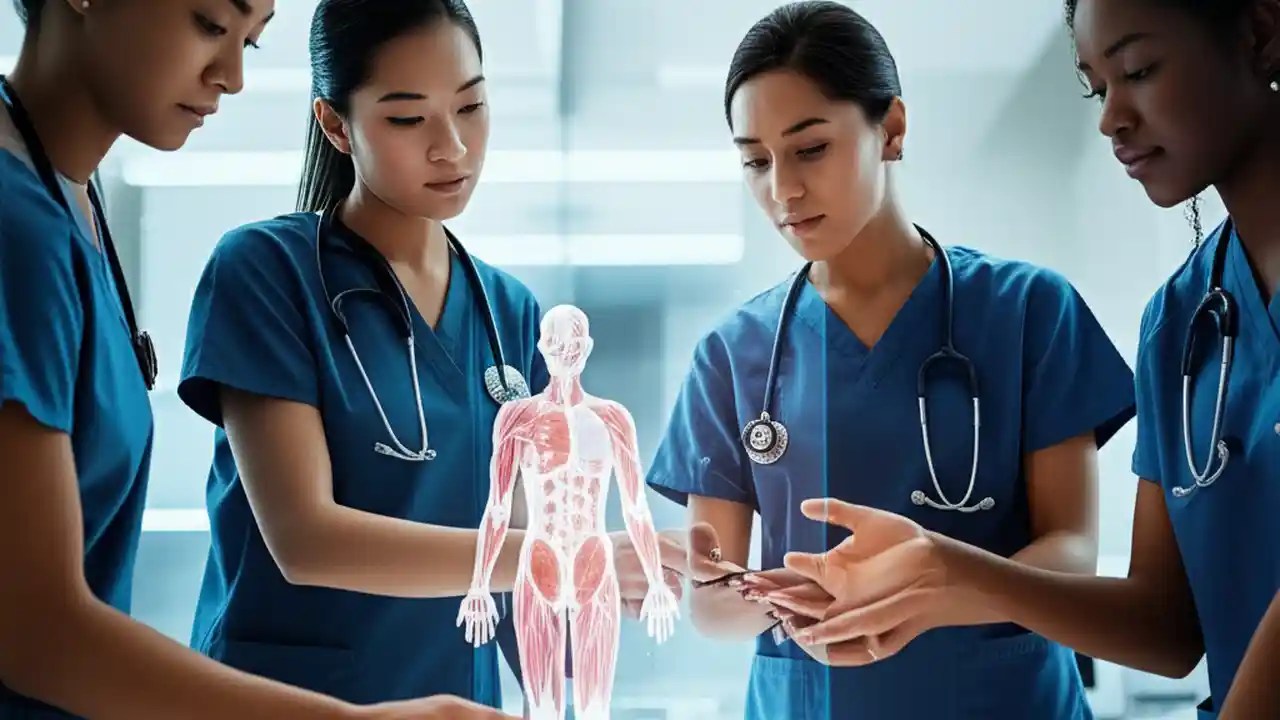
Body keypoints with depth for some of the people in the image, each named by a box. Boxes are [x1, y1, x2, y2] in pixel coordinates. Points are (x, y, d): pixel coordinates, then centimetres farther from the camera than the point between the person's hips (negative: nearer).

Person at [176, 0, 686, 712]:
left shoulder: (514, 313, 4)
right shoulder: (265, 270, -11)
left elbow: (512, 540, 6)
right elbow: (304, 538, -20)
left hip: (460, 693, 5)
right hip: (288, 692, -5)